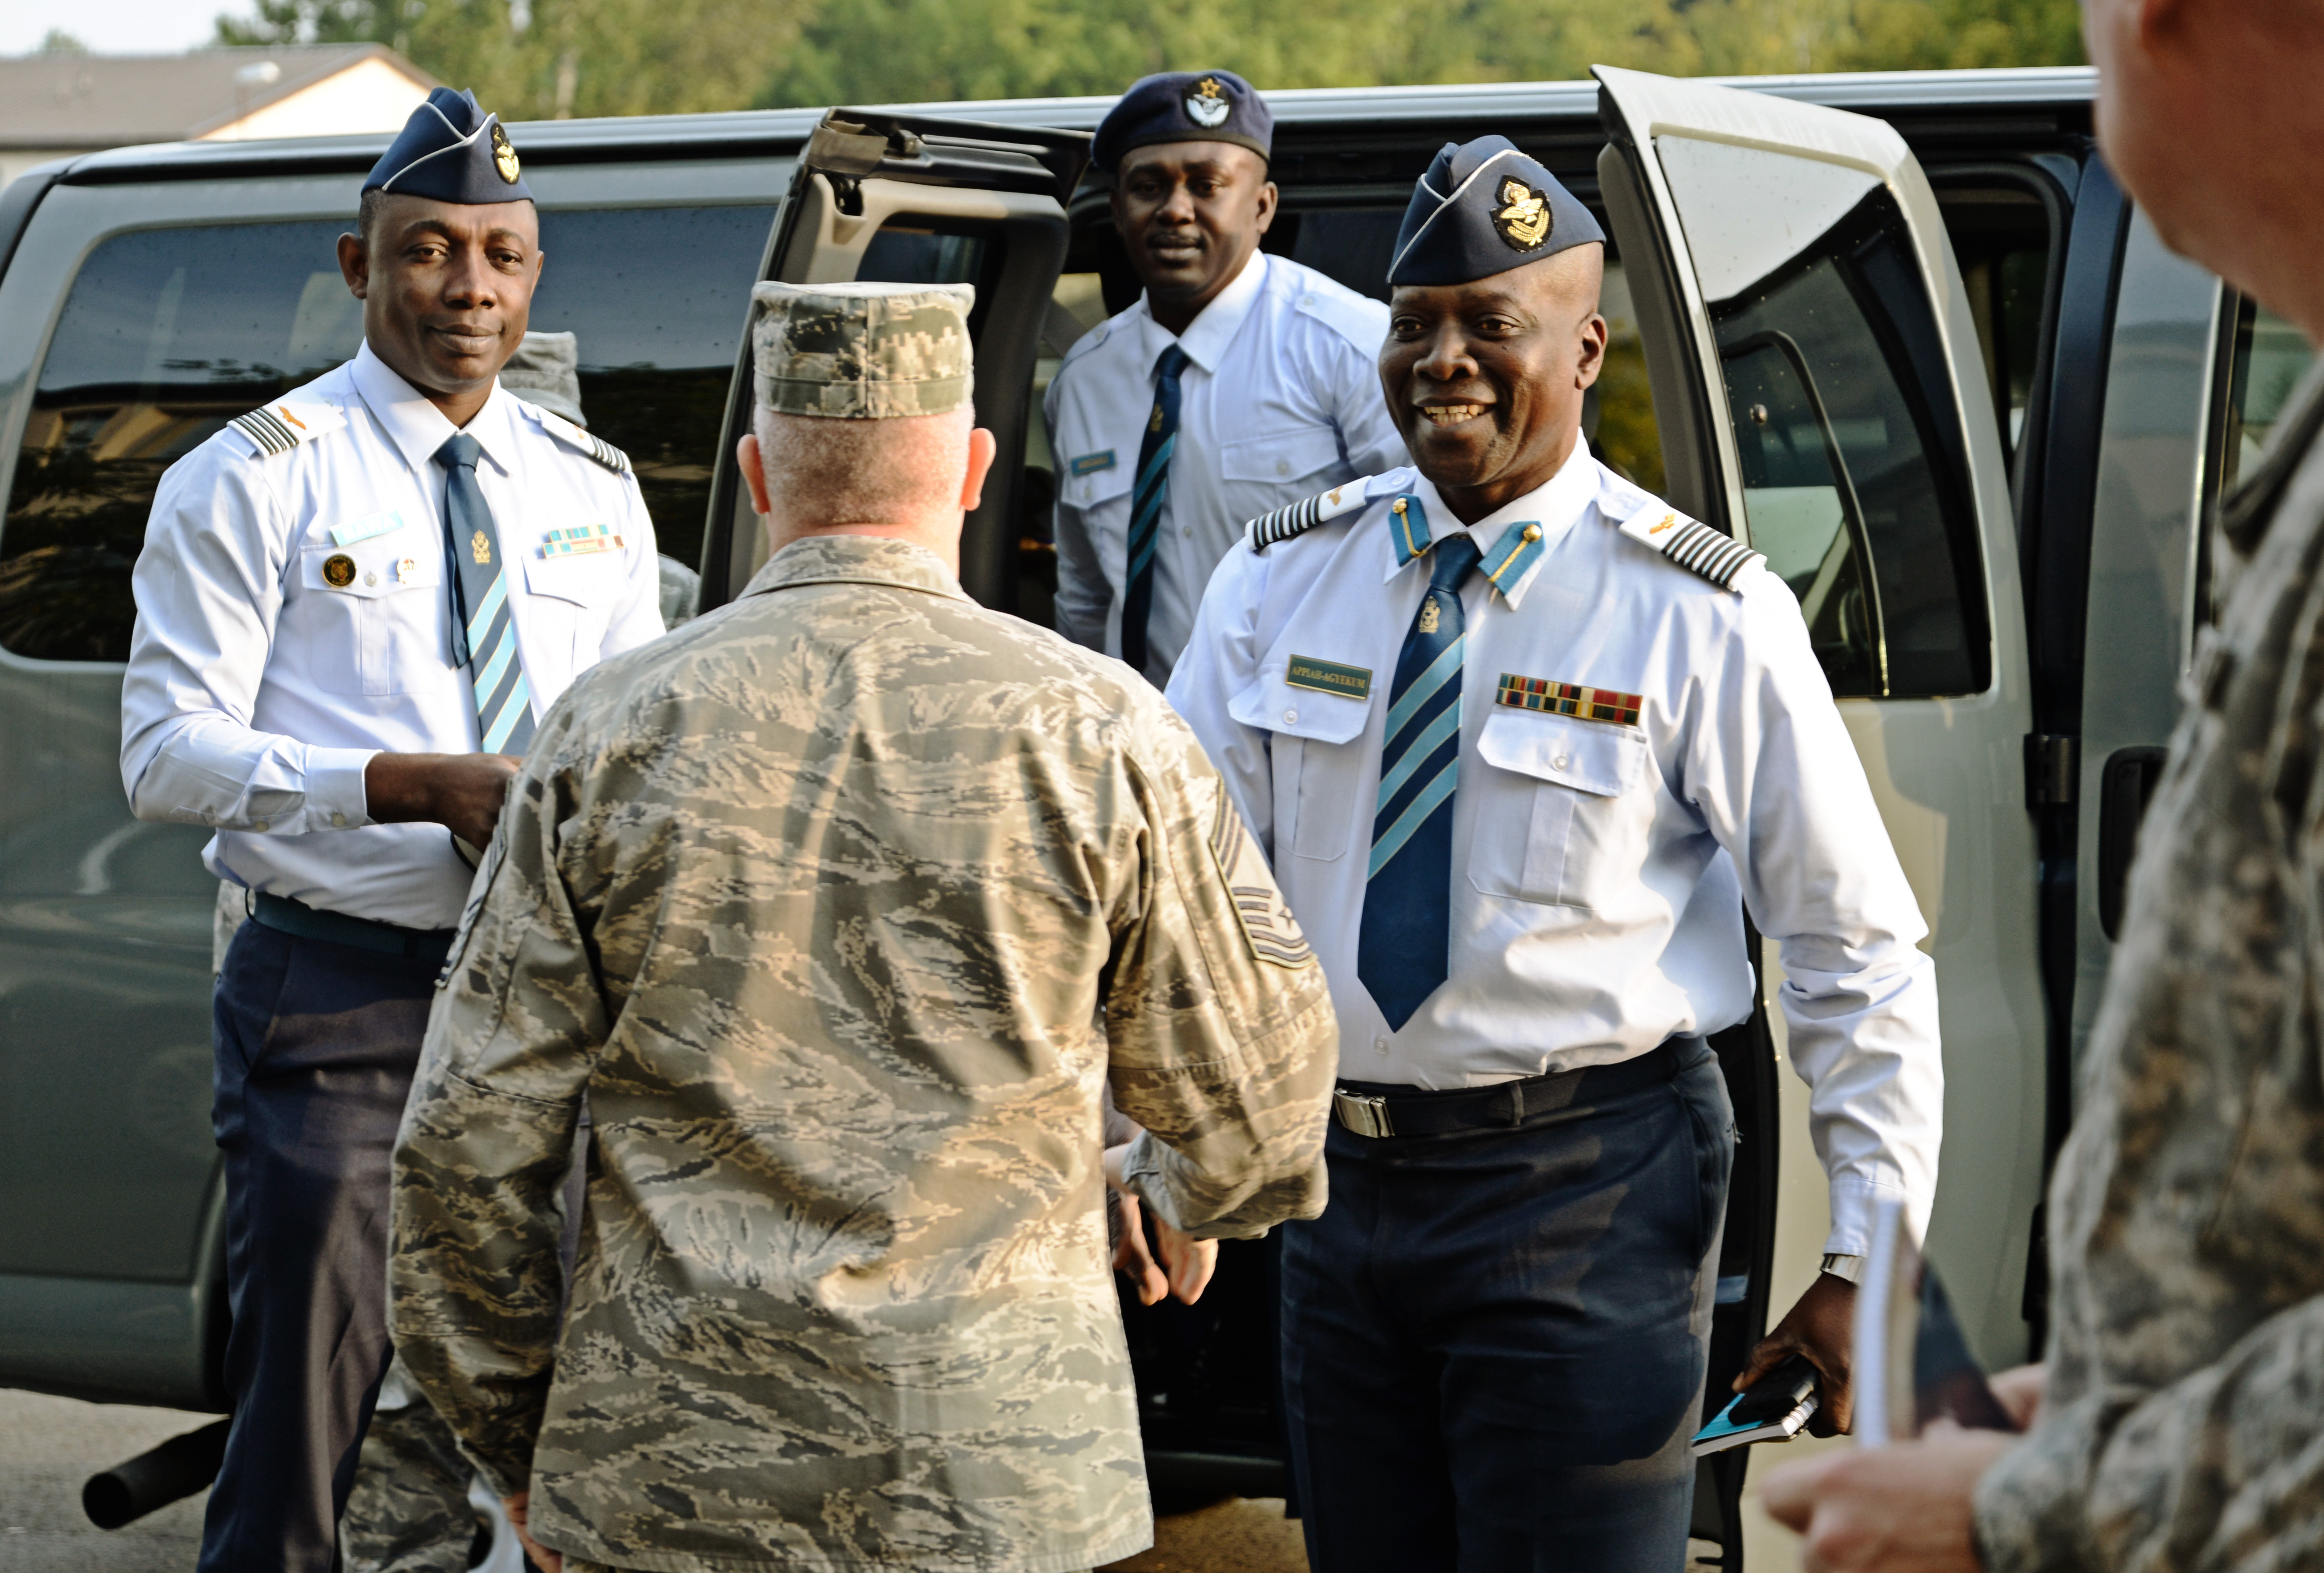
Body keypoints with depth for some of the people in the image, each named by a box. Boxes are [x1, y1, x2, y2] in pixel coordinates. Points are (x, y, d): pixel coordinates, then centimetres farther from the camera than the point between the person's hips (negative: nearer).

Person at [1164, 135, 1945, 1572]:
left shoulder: (1703, 615, -9)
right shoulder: (1285, 579, 3)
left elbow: (1860, 947, -6)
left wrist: (1869, 1260, -9)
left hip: (1587, 1188, -4)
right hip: (1344, 1170, 4)